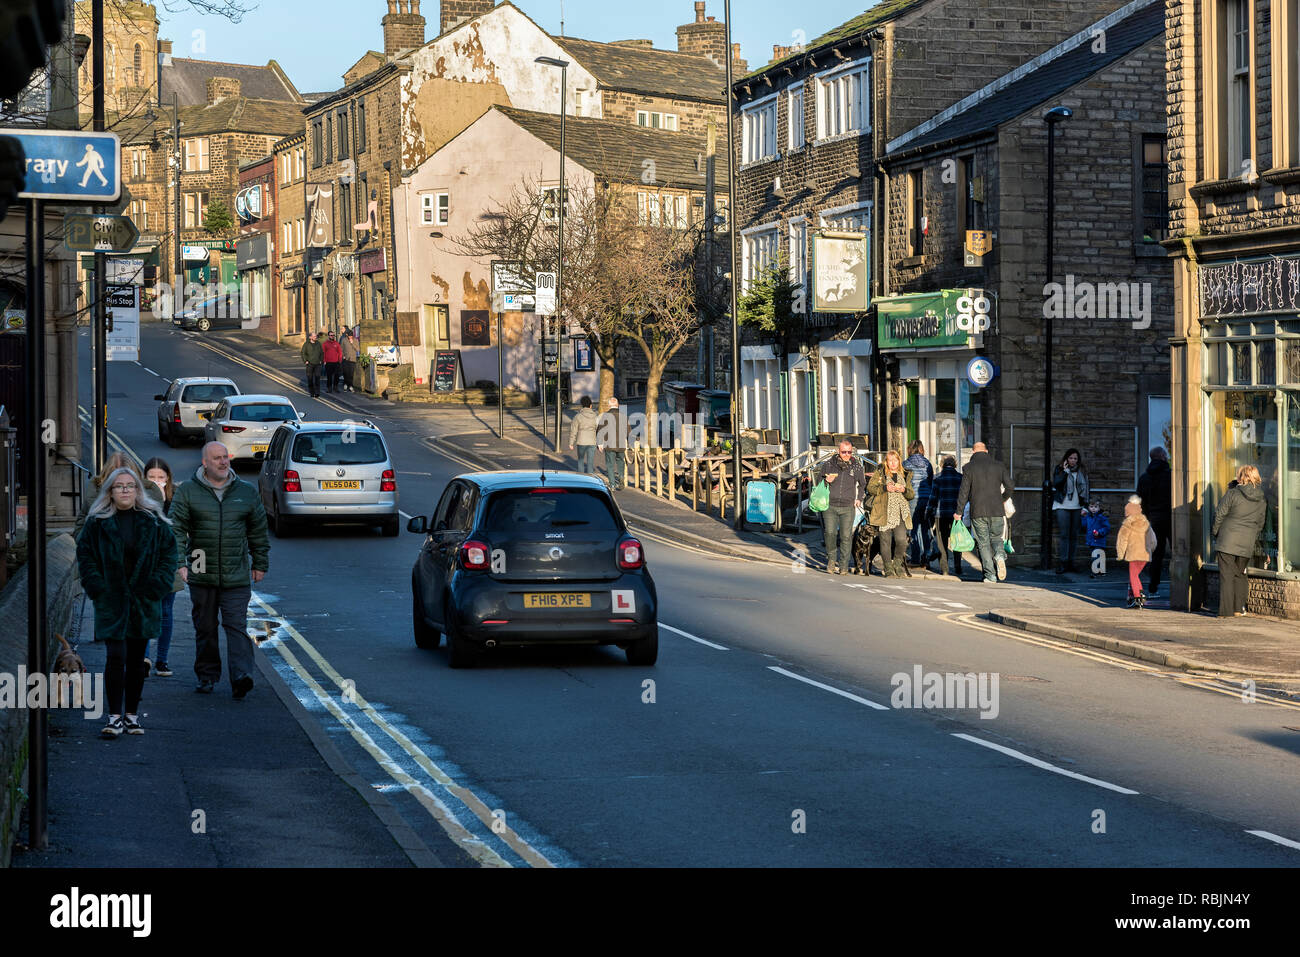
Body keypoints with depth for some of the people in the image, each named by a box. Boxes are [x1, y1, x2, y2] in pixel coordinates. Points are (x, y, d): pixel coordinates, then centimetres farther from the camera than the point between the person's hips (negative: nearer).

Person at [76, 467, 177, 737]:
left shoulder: (153, 521, 5)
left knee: (136, 659, 8)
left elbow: (169, 551, 7)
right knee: (116, 657, -10)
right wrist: (95, 586, -7)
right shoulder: (97, 522, 2)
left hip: (144, 601, 2)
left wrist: (159, 584, -4)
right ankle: (115, 717, -7)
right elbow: (84, 553, 3)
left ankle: (132, 714, 18)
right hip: (111, 601, -2)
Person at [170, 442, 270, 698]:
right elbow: (177, 530, -3)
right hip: (201, 576, 0)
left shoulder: (247, 493, 8)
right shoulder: (187, 492, 2)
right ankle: (207, 676, 20)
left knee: (237, 626, -8)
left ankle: (241, 677, -17)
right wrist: (180, 562, -13)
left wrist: (260, 564, 14)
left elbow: (258, 532, 15)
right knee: (205, 628, 9)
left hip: (236, 578, 0)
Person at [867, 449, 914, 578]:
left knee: (901, 540, -13)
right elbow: (870, 488, 0)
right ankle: (888, 569, 8)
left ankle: (897, 563, 11)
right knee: (885, 542, -1)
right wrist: (885, 488, -14)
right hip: (884, 513, -1)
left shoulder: (905, 475, 16)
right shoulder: (879, 473, 8)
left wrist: (904, 490, -8)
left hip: (900, 514, 1)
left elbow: (912, 495, 14)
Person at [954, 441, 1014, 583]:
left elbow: (964, 492, -3)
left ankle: (989, 574, -2)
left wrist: (958, 512, 5)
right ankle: (999, 555, -16)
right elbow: (1010, 487, 4)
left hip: (978, 512, -2)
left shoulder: (969, 467, -1)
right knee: (996, 538, 17)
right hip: (997, 510, 2)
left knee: (983, 542, 5)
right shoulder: (998, 465, 6)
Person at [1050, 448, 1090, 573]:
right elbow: (1056, 483, -11)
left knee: (1074, 536, 3)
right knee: (1064, 535, -9)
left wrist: (1085, 506, 7)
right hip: (1062, 506, -3)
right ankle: (1062, 563, -9)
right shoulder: (1059, 470, 6)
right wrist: (1065, 471, -12)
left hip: (1076, 507, 3)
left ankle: (1070, 562, 9)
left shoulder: (1082, 473, 13)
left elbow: (1085, 490, 14)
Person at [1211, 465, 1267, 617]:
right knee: (1240, 574, 18)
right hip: (1247, 543, 4)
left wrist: (1215, 532, 11)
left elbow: (1219, 515, -5)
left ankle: (1226, 610, -5)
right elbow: (1261, 524, 13)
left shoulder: (1232, 494, -9)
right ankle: (1238, 608, 17)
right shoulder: (1263, 500, 5)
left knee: (1226, 575, -1)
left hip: (1227, 541, -4)